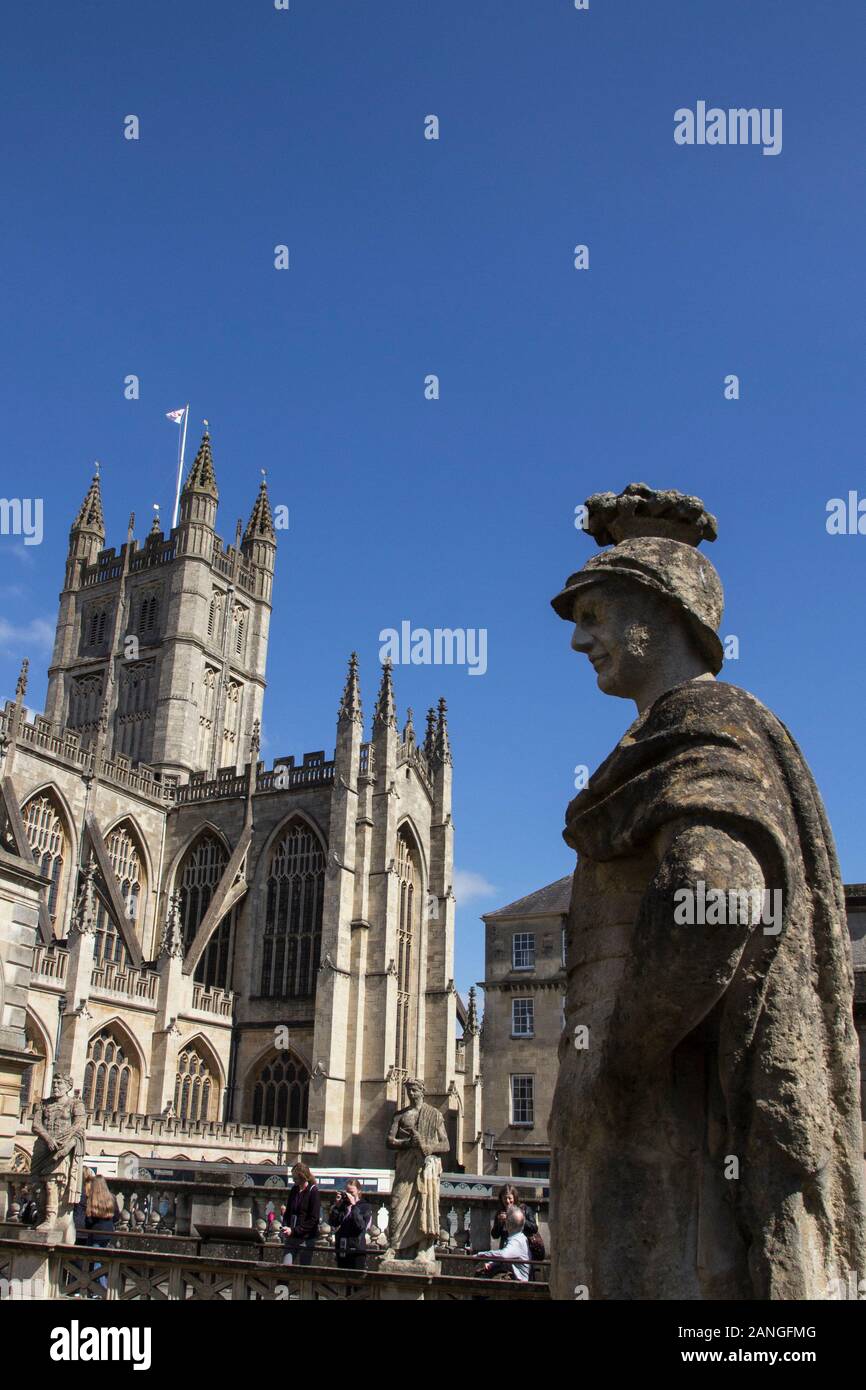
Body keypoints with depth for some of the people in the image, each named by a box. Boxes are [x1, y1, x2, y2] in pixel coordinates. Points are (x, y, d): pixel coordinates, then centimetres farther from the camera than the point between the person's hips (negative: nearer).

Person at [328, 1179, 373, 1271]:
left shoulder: (365, 1207, -1)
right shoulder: (343, 1205, 10)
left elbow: (361, 1226, -16)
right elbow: (333, 1222, 3)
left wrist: (354, 1206, -18)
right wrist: (336, 1205, -6)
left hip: (357, 1250, -5)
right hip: (341, 1250, 5)